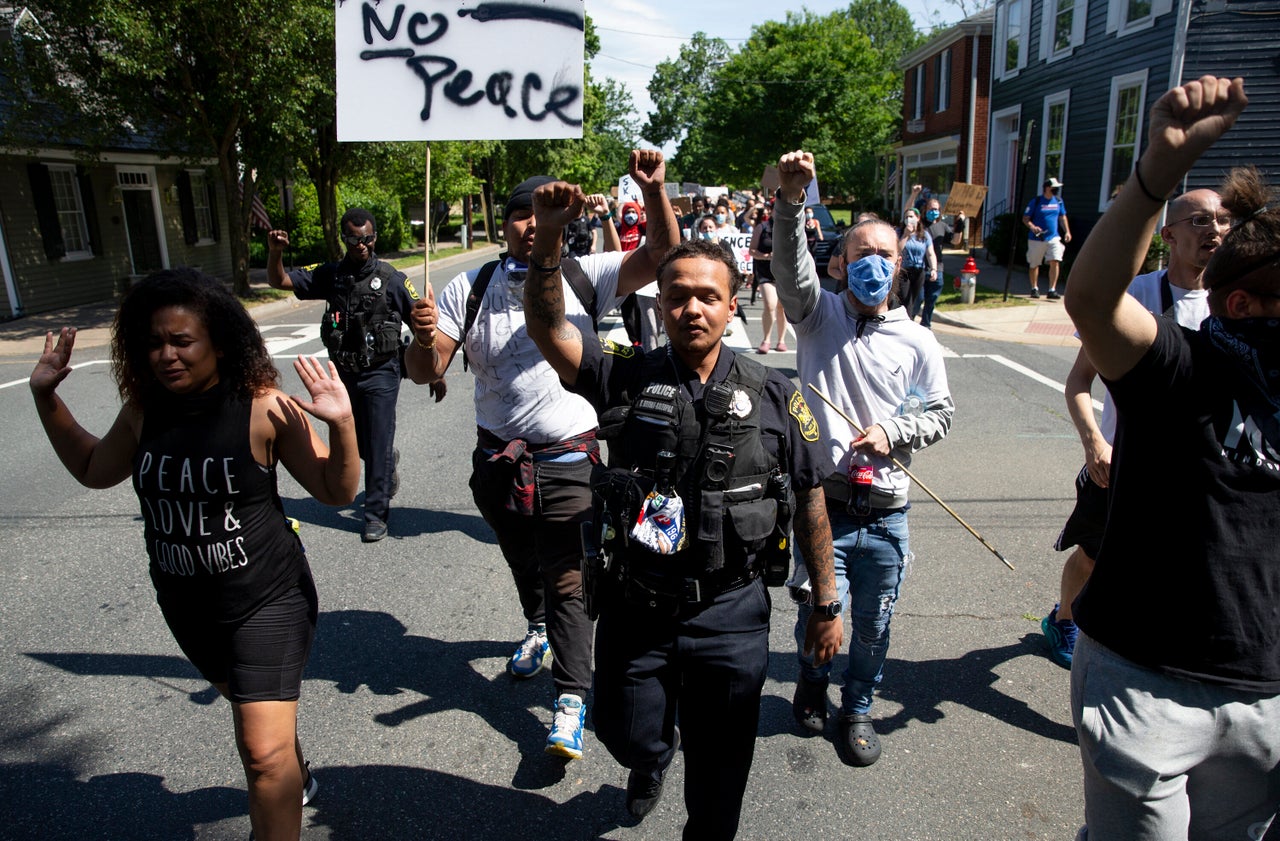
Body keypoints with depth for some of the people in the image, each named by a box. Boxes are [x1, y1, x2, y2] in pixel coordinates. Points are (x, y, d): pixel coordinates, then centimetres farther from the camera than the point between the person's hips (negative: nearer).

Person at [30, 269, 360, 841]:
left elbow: (336, 492, -16)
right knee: (249, 702, 28)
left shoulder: (262, 409, -21)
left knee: (264, 750, -8)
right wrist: (46, 397, 8)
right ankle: (295, 779, 55)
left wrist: (341, 425, -34)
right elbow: (94, 469, 15)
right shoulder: (144, 411, -4)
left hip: (266, 600, -6)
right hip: (186, 603, 7)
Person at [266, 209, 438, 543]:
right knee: (357, 441, 18)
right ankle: (388, 466, 49)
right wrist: (275, 252, -19)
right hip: (344, 373, 4)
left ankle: (376, 513, 10)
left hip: (380, 373, -4)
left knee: (378, 443, -1)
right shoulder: (330, 275, 3)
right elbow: (279, 281, 3)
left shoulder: (391, 278, -6)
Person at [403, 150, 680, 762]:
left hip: (568, 460, -3)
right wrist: (424, 338, -27)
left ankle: (571, 699, 9)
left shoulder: (586, 277, -5)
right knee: (521, 561, 26)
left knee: (567, 578, -3)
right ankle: (538, 629, 55)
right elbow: (426, 372, -5)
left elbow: (660, 255, -12)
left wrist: (654, 190, -27)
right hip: (497, 459, 4)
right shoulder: (470, 289, -2)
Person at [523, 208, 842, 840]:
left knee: (719, 770, 16)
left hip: (731, 615, 0)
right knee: (630, 739, 20)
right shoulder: (629, 378, -6)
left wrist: (826, 604, 4)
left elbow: (810, 500, 1)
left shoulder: (773, 396, -5)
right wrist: (548, 236, -32)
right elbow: (547, 326, -18)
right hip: (636, 605, 1)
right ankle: (652, 761, 57)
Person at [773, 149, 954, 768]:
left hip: (885, 508, 2)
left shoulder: (918, 341, 6)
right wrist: (791, 200, -33)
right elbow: (791, 267, -16)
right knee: (820, 612, 0)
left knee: (873, 621, 11)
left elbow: (940, 412, 12)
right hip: (821, 497, -2)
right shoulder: (820, 314, 2)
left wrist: (893, 432, -8)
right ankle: (812, 682, 34)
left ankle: (858, 707, 36)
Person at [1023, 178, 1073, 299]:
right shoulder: (1035, 201, -6)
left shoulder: (1058, 201, 8)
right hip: (1036, 239, -3)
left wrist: (1067, 231, 8)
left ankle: (1052, 290, -8)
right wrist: (1032, 227, -24)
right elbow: (1025, 218, -5)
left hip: (1054, 238, 3)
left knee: (1055, 262, -11)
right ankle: (1034, 288, 23)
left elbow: (1062, 217, 18)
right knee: (1034, 265, 6)